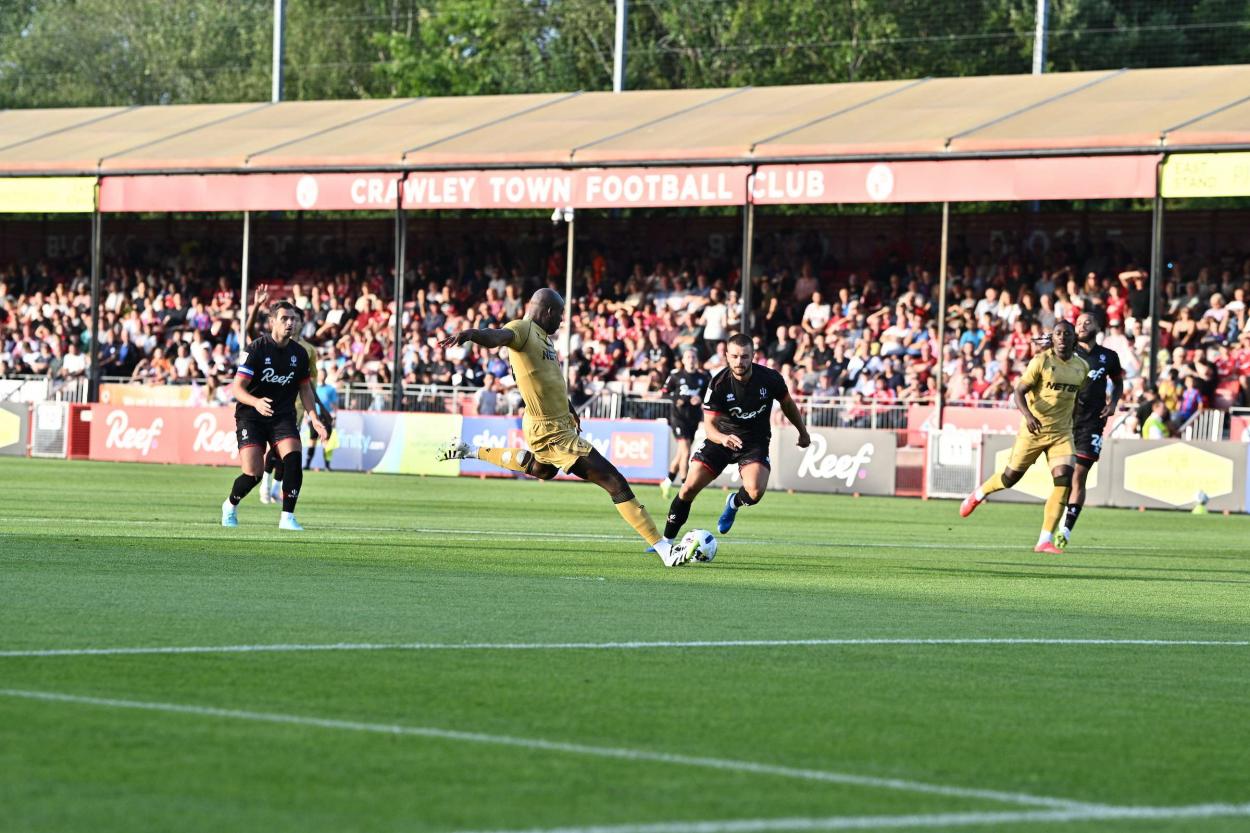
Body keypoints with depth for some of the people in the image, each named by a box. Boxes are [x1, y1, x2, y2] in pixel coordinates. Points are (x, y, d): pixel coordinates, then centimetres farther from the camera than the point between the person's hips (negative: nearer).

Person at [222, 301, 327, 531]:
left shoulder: (299, 353, 3)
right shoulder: (256, 349, -12)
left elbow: (304, 387, 17)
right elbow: (237, 388, -14)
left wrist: (313, 417, 4)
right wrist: (256, 402, -34)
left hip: (284, 415, 4)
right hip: (251, 416, -4)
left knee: (293, 460, -22)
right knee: (253, 474, -13)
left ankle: (287, 517, -13)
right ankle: (230, 506, 19)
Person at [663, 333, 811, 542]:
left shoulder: (770, 378, -16)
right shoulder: (719, 384, -20)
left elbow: (787, 404, 6)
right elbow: (709, 424, -21)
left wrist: (803, 431, 18)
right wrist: (722, 438, -44)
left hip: (755, 442, 0)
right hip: (721, 438, 0)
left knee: (755, 492, -26)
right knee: (689, 488, -10)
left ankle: (734, 503, 12)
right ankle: (666, 540, 8)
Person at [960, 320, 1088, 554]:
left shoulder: (1082, 367, 6)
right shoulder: (1041, 361, -10)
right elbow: (1019, 391, -13)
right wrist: (1028, 415, -29)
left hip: (1062, 433, 4)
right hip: (1034, 429, -4)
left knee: (1064, 481, -15)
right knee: (1011, 477, 7)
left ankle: (1045, 540, -12)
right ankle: (978, 495, 42)